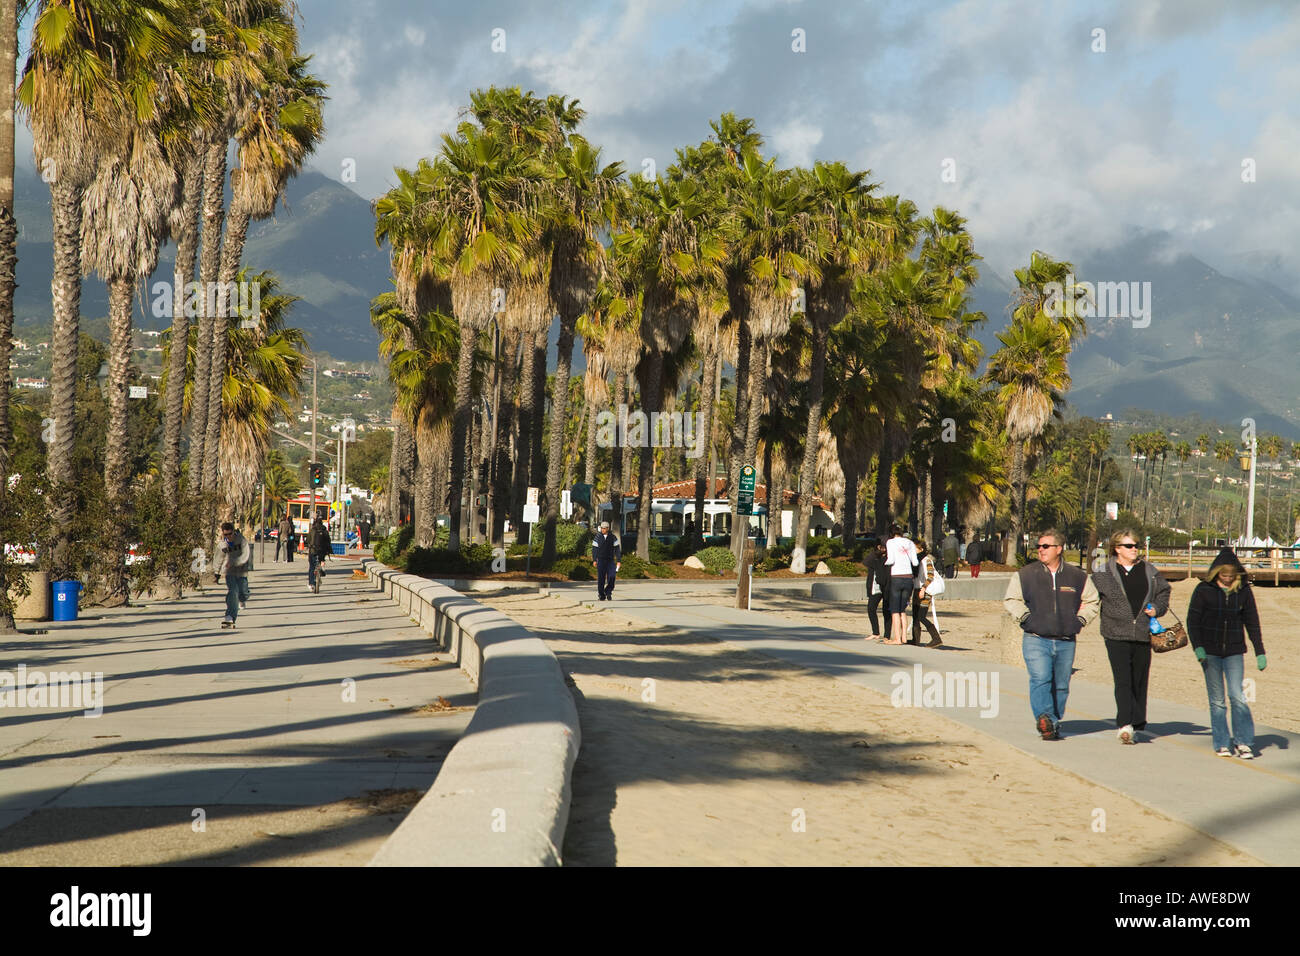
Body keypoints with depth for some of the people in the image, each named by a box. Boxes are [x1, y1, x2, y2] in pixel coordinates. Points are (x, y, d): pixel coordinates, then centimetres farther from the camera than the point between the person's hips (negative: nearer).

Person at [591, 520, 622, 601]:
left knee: (611, 577, -12)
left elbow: (617, 549, 0)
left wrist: (618, 561, -6)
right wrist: (594, 560, -4)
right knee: (601, 578, -2)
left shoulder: (613, 537, 0)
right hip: (601, 560, 0)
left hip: (610, 560, 0)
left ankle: (608, 592, 7)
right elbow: (594, 549, 4)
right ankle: (602, 595, 8)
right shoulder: (597, 537, 1)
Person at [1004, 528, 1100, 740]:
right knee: (1040, 679, -20)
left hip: (1066, 642, 2)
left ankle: (1055, 724, 15)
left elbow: (1092, 601, 21)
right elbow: (1011, 599, 9)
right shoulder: (1025, 574, 3)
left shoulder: (1077, 576, 9)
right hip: (1036, 640, -2)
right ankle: (1044, 719, -27)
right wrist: (1025, 617, -3)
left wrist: (1080, 620, 8)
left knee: (1061, 686, 6)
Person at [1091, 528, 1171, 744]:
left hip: (1143, 635, 4)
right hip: (1116, 635, -3)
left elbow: (1163, 591, 21)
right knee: (1123, 681, -14)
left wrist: (1157, 609, 6)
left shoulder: (1148, 570, 10)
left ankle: (1135, 725, 17)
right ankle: (1125, 725, -20)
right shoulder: (1104, 573, 1)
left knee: (1139, 682, 8)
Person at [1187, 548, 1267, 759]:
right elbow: (1193, 620, -1)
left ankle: (1244, 743, -3)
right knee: (1217, 700, 2)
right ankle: (1222, 744, 10)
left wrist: (1260, 652, 6)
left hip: (1234, 652, 0)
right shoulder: (1204, 590, -2)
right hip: (1210, 651, 0)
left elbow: (1252, 623, 9)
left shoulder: (1244, 591, 3)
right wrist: (1197, 647, -13)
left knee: (1237, 696, -11)